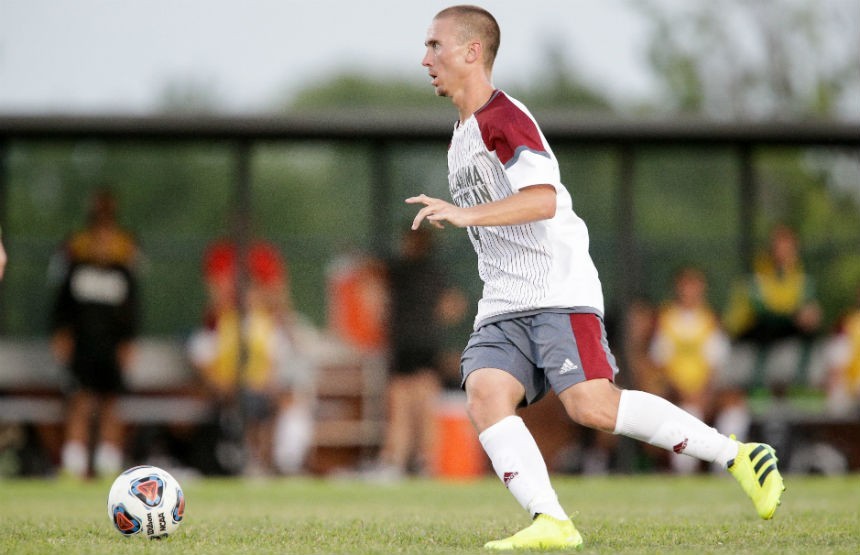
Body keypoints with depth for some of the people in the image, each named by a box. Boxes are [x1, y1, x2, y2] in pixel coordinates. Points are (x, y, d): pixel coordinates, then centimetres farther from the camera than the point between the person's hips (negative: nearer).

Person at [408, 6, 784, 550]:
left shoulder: (503, 118, -9)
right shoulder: (464, 132, 22)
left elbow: (542, 200, -24)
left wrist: (464, 214, -29)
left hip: (559, 291, -9)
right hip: (503, 306, 9)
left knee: (593, 406, -20)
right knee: (484, 393, -17)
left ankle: (739, 457, -5)